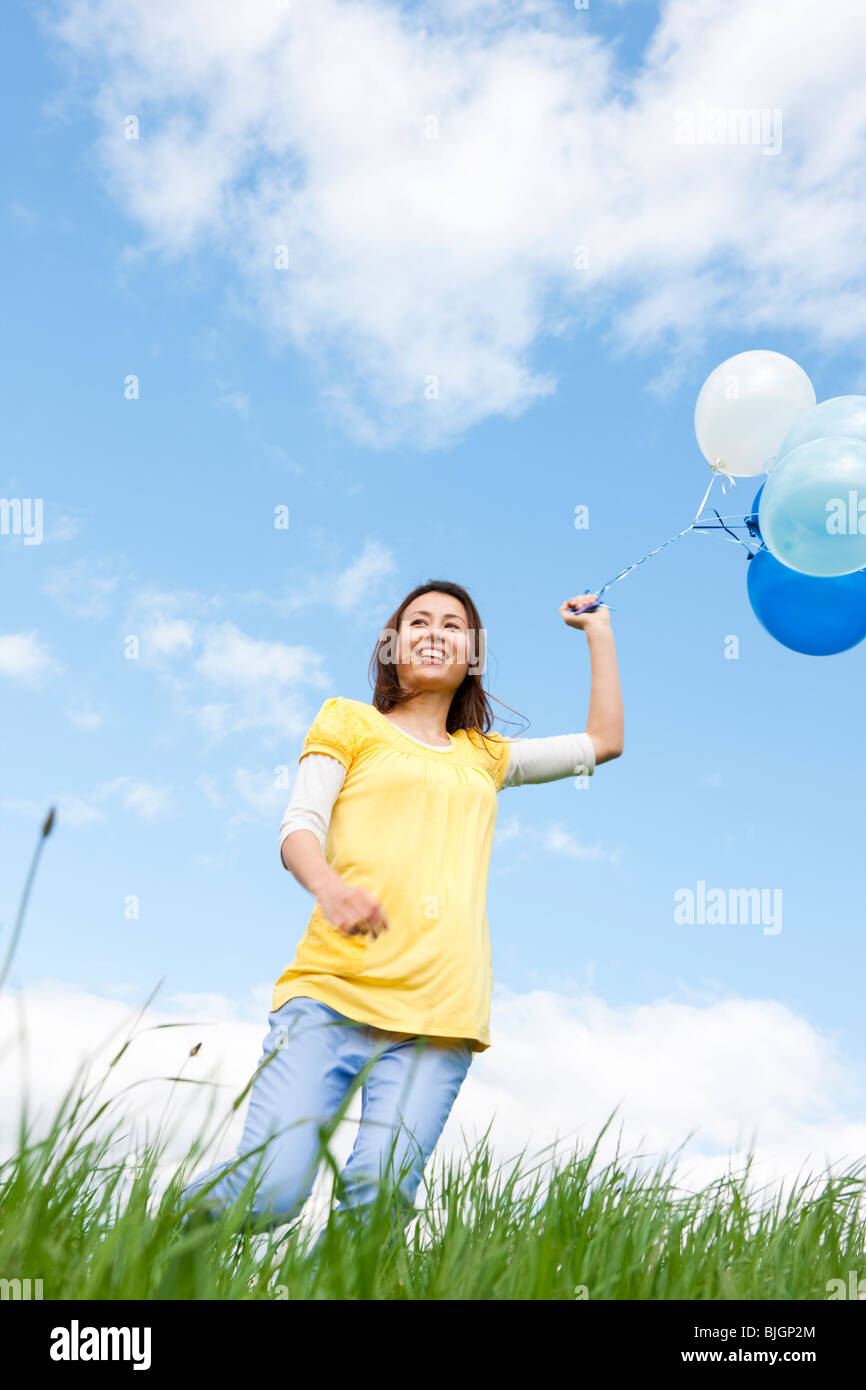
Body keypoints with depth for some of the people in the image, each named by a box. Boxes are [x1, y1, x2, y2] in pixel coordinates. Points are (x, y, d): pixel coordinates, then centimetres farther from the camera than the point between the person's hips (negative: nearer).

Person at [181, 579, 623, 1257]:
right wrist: (329, 884, -22)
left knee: (377, 1204, -14)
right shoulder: (351, 722, 15)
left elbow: (604, 741, 32)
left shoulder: (483, 756, 26)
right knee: (268, 1189, -16)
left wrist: (599, 630, 35)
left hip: (438, 1020, 3)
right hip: (331, 990, -3)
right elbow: (299, 825, 0)